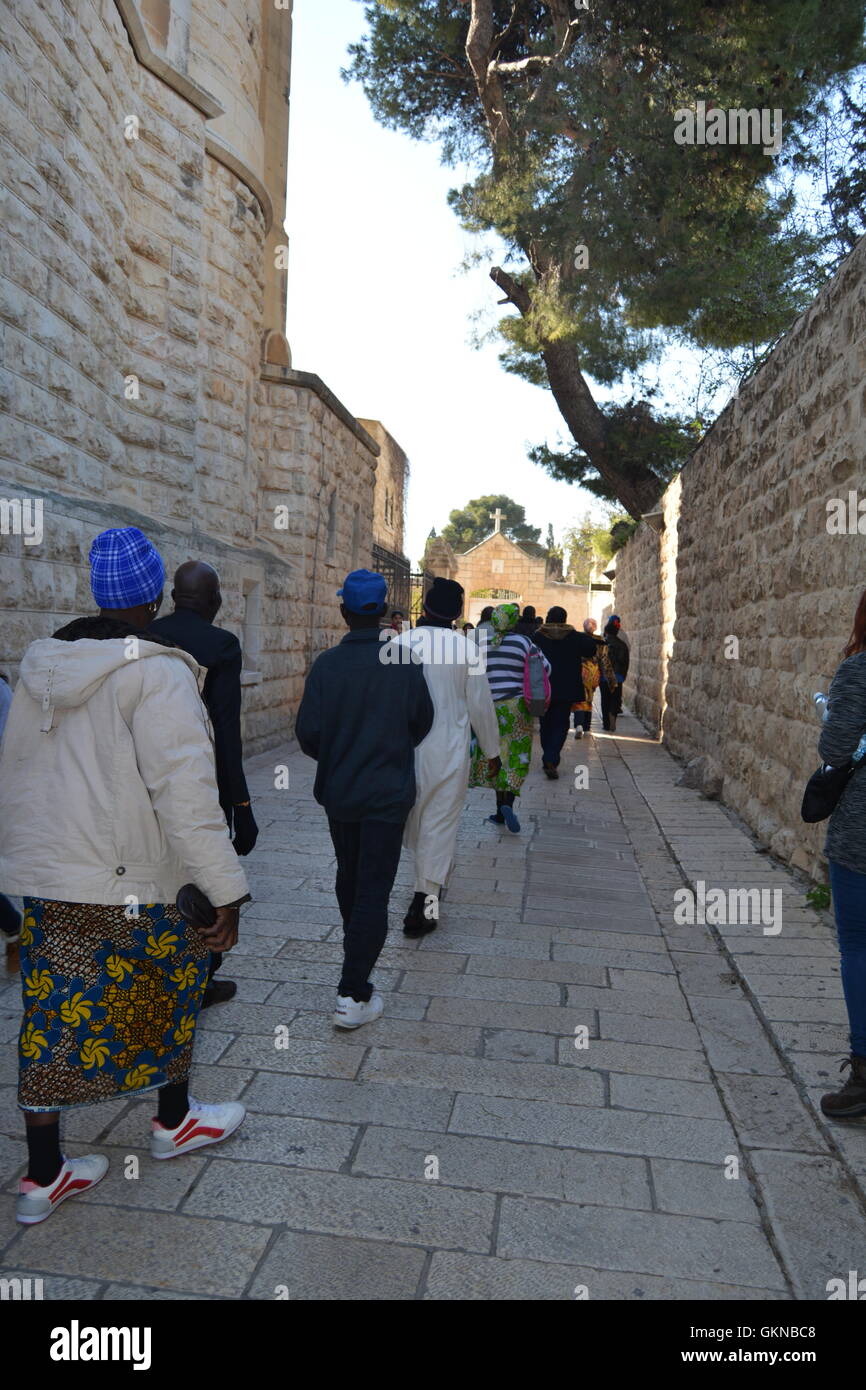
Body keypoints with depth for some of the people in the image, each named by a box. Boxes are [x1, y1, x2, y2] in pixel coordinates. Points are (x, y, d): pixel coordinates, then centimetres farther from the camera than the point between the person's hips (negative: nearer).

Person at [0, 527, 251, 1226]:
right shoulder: (159, 672, -17)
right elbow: (186, 794, -22)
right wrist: (227, 892, -18)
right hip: (126, 885, -6)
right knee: (171, 986, 17)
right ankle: (175, 1121, 37)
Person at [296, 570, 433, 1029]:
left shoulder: (326, 664, -10)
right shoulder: (405, 661, -11)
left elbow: (307, 732, -9)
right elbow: (422, 721, 0)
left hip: (338, 792, 2)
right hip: (388, 793, -2)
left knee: (348, 876, 22)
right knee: (374, 888, 0)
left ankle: (356, 950, 45)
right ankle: (353, 994, -3)